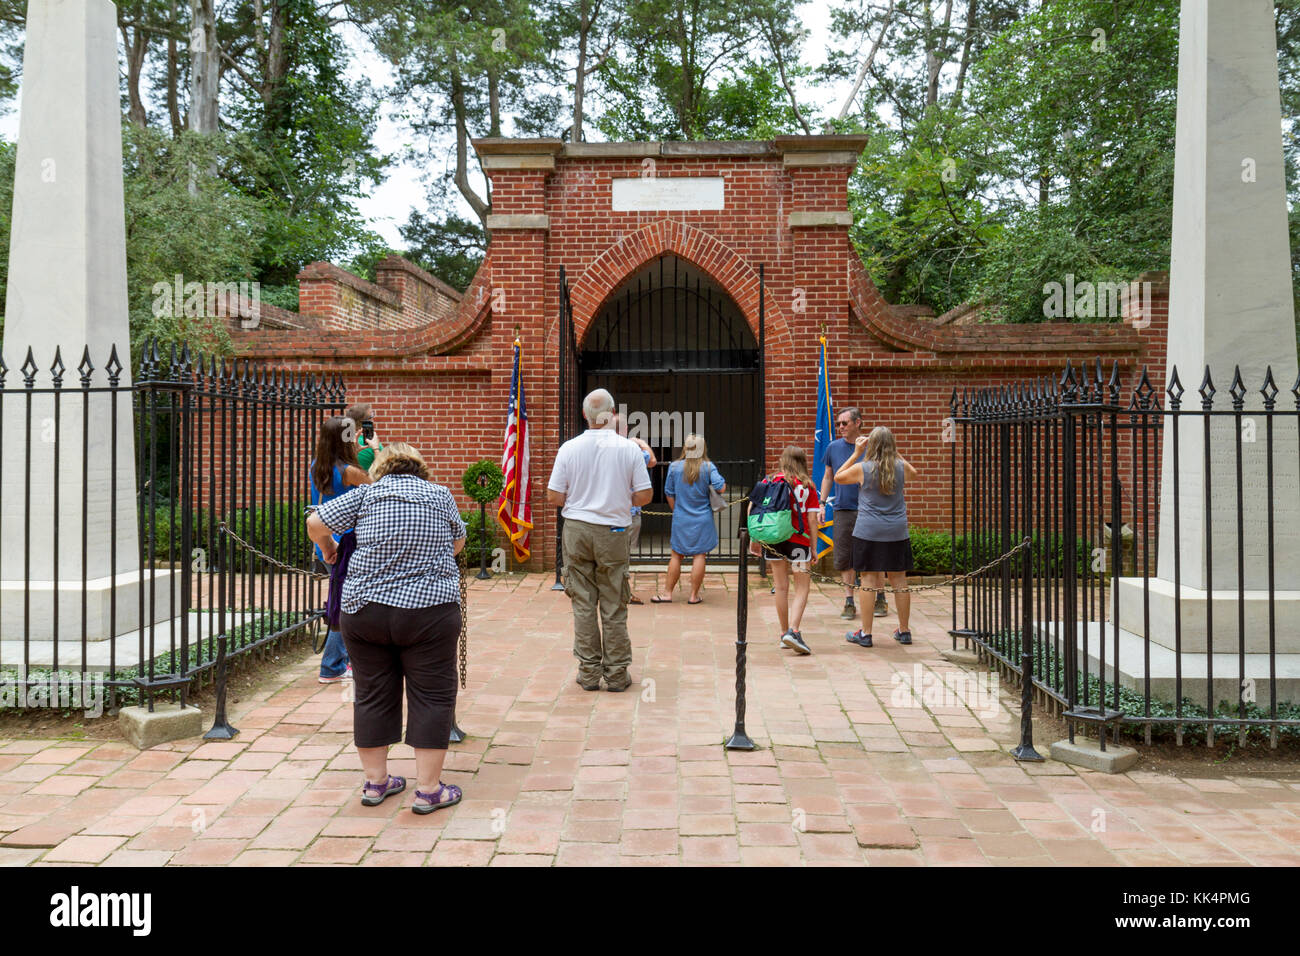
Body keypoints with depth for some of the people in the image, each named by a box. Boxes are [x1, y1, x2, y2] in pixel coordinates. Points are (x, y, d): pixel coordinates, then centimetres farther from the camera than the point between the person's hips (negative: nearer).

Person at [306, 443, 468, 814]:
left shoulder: (366, 494, 5)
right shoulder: (441, 495, 7)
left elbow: (315, 524, 3)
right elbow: (458, 542, 20)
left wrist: (328, 548, 23)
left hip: (365, 609, 2)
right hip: (429, 611, -2)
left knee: (373, 695, 13)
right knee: (432, 695, 5)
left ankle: (375, 781, 24)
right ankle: (428, 789, 8)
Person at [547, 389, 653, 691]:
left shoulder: (569, 448, -3)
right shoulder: (629, 449, -5)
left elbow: (553, 497, -3)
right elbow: (645, 495, -3)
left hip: (576, 530, 1)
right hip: (613, 533, -1)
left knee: (583, 604, 8)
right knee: (614, 607, 6)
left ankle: (589, 672, 14)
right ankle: (616, 674, 14)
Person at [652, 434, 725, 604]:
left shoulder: (674, 467, -3)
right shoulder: (708, 467, -8)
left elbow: (669, 494, 3)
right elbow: (721, 488, -15)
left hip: (681, 519, 1)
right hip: (703, 519, -1)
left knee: (677, 556, 11)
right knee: (699, 556, 5)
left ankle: (667, 593, 15)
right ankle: (694, 595, 9)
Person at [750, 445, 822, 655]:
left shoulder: (771, 481, 4)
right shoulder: (808, 486, -1)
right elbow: (812, 519, -3)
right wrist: (813, 547, 4)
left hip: (773, 538, 3)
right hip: (798, 540, -3)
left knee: (781, 587, 12)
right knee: (802, 588, 3)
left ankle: (784, 634, 18)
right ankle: (793, 631, -13)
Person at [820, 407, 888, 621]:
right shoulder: (833, 447, 8)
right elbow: (828, 477, 16)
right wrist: (822, 503, 8)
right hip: (843, 509, 2)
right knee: (844, 558, 3)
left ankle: (880, 598, 19)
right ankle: (849, 602, 11)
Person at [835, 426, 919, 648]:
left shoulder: (862, 468, -7)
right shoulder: (901, 467, 0)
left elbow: (838, 477, 12)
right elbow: (913, 472, 26)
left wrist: (856, 453, 11)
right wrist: (895, 453, 23)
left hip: (868, 531, -3)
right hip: (897, 532, 3)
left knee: (869, 580, 1)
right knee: (899, 580, 9)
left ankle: (865, 633, 6)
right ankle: (904, 631, 20)